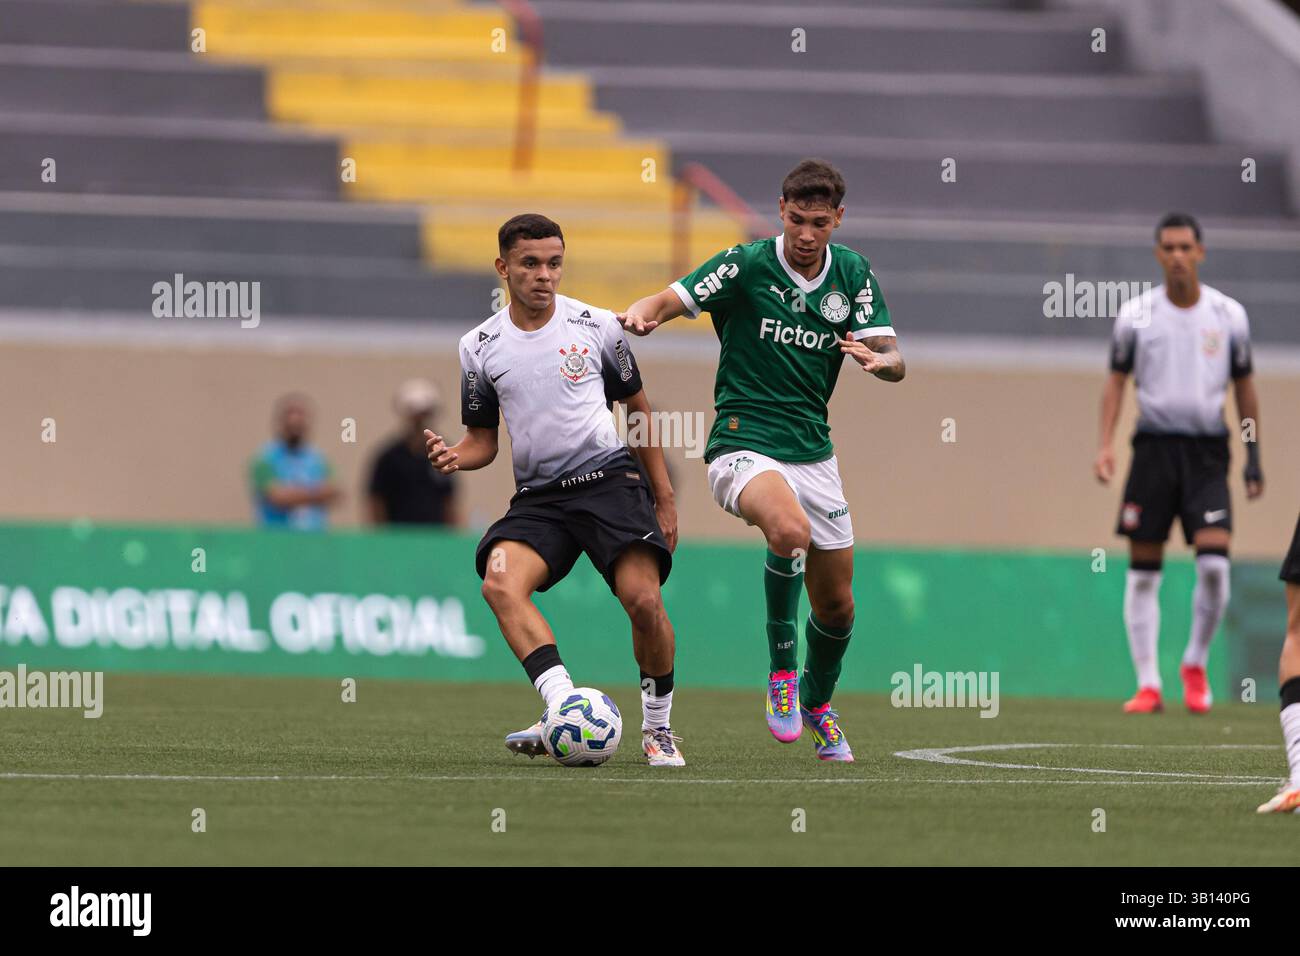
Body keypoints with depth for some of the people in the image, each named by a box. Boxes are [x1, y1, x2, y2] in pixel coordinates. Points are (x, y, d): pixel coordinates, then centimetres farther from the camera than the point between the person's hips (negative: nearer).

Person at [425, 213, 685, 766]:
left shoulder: (597, 326, 4)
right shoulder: (479, 347, 7)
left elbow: (637, 408, 14)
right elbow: (483, 439, 16)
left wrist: (663, 497, 13)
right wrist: (455, 457, -8)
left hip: (609, 477, -2)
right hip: (537, 497, 2)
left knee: (644, 601, -21)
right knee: (500, 582, -28)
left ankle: (658, 729, 1)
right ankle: (564, 709, -36)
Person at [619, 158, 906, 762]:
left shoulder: (852, 274, 5)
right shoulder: (747, 265, -8)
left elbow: (894, 363, -1)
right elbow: (671, 301, -15)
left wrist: (881, 359, -25)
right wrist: (643, 313, -39)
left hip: (813, 453, 5)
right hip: (743, 445, -5)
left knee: (836, 605, 10)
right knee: (790, 530, -37)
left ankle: (816, 706, 38)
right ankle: (781, 666, -18)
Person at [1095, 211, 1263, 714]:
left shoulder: (1228, 315, 3)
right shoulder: (1136, 315, 1)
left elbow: (1244, 387, 11)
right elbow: (1116, 380, 7)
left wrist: (1254, 458, 8)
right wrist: (1106, 444, -5)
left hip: (1207, 450, 0)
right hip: (1154, 444, 0)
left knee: (1214, 563, -14)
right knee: (1143, 572, -2)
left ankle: (1196, 664, 8)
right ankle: (1148, 685, 4)